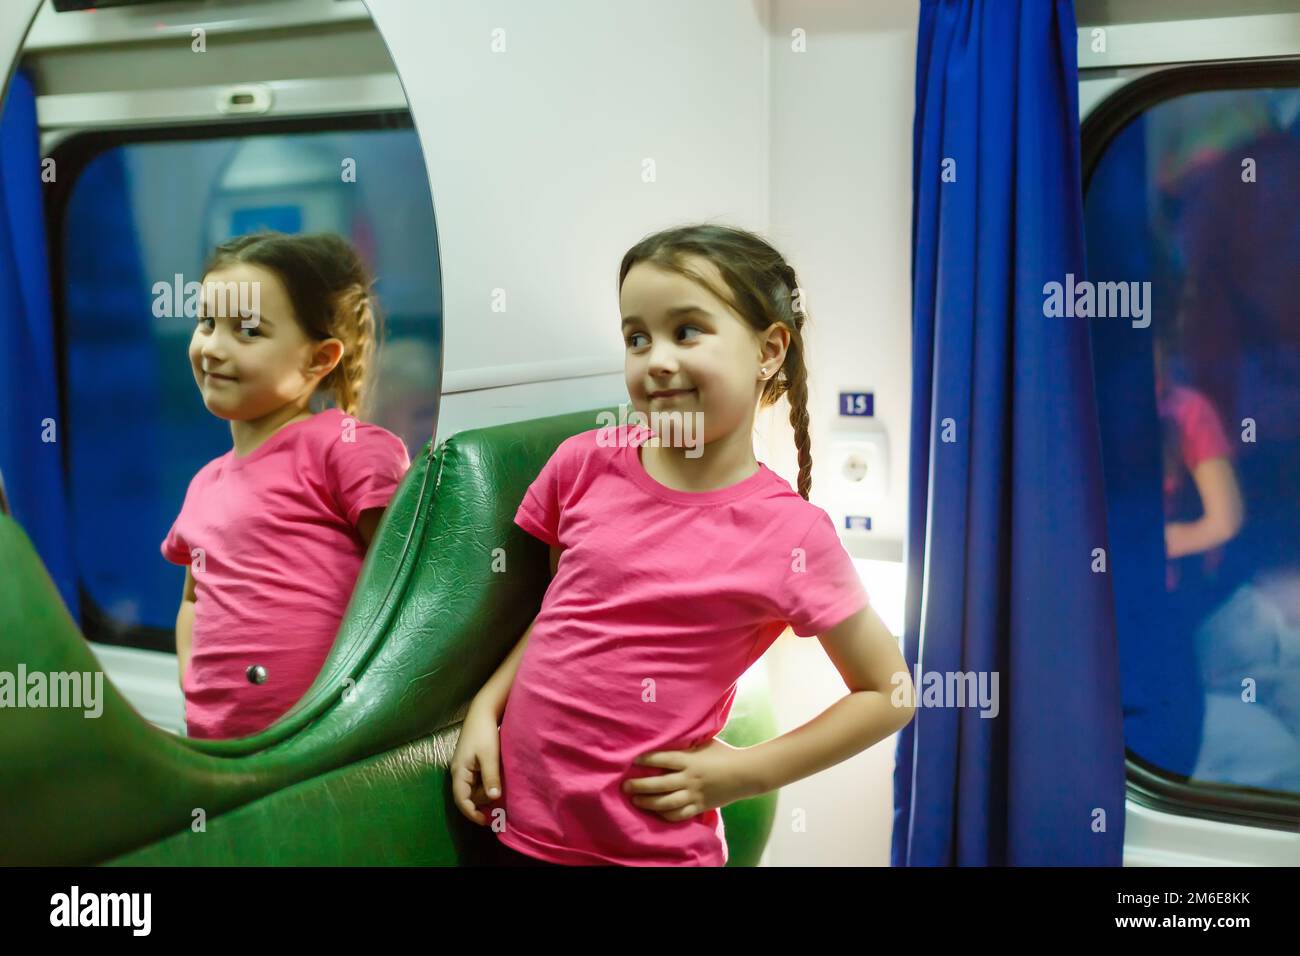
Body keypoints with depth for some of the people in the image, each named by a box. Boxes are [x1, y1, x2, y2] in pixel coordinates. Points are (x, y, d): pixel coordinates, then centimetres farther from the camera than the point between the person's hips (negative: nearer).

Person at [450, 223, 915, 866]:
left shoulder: (790, 536, -14)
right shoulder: (585, 464, -4)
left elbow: (886, 694, -4)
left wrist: (740, 773, -9)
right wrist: (486, 708, -1)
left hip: (652, 847, -3)